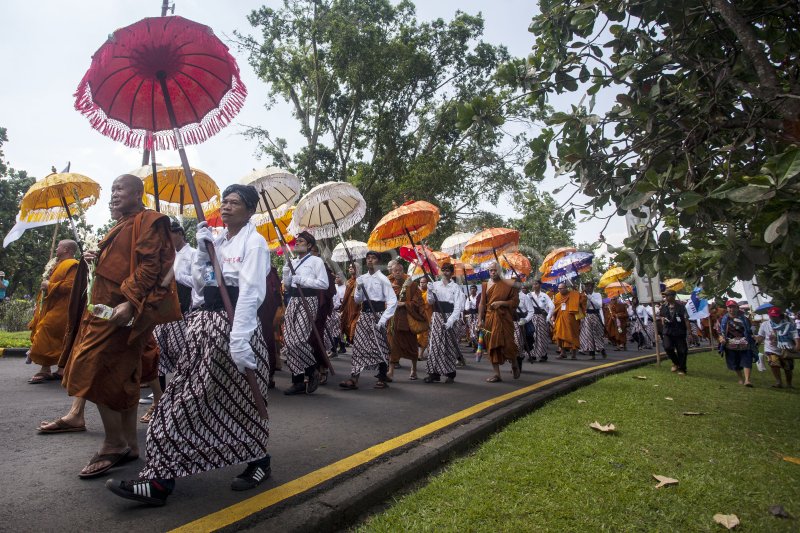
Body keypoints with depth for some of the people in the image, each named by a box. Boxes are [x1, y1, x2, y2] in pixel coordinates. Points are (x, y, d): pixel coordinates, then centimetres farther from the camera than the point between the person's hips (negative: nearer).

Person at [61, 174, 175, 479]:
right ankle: (129, 445, 17)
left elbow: (149, 266, -18)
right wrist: (97, 258, 9)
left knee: (95, 372, -11)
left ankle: (114, 446, 0)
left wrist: (130, 302, -26)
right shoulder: (122, 225, 23)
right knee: (121, 378, 10)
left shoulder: (148, 221, -7)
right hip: (105, 307, 10)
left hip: (122, 310, -10)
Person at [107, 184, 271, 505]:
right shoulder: (216, 241, 16)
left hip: (233, 325, -7)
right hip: (207, 323, 8)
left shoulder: (253, 242, -8)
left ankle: (259, 460, 23)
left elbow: (250, 293, -18)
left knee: (237, 399, 2)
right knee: (188, 396, 3)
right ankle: (161, 478, 6)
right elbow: (199, 285, 12)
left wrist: (239, 339, -26)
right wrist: (202, 251, 1)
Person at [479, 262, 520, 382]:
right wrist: (480, 319, 0)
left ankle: (515, 365, 26)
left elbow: (515, 301, -1)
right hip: (489, 318, 3)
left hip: (504, 318, -3)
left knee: (507, 344, -5)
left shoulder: (508, 285, 0)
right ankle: (496, 374, 10)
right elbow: (482, 303, 7)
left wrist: (501, 303, -14)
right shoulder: (485, 285, 9)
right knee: (492, 345, 3)